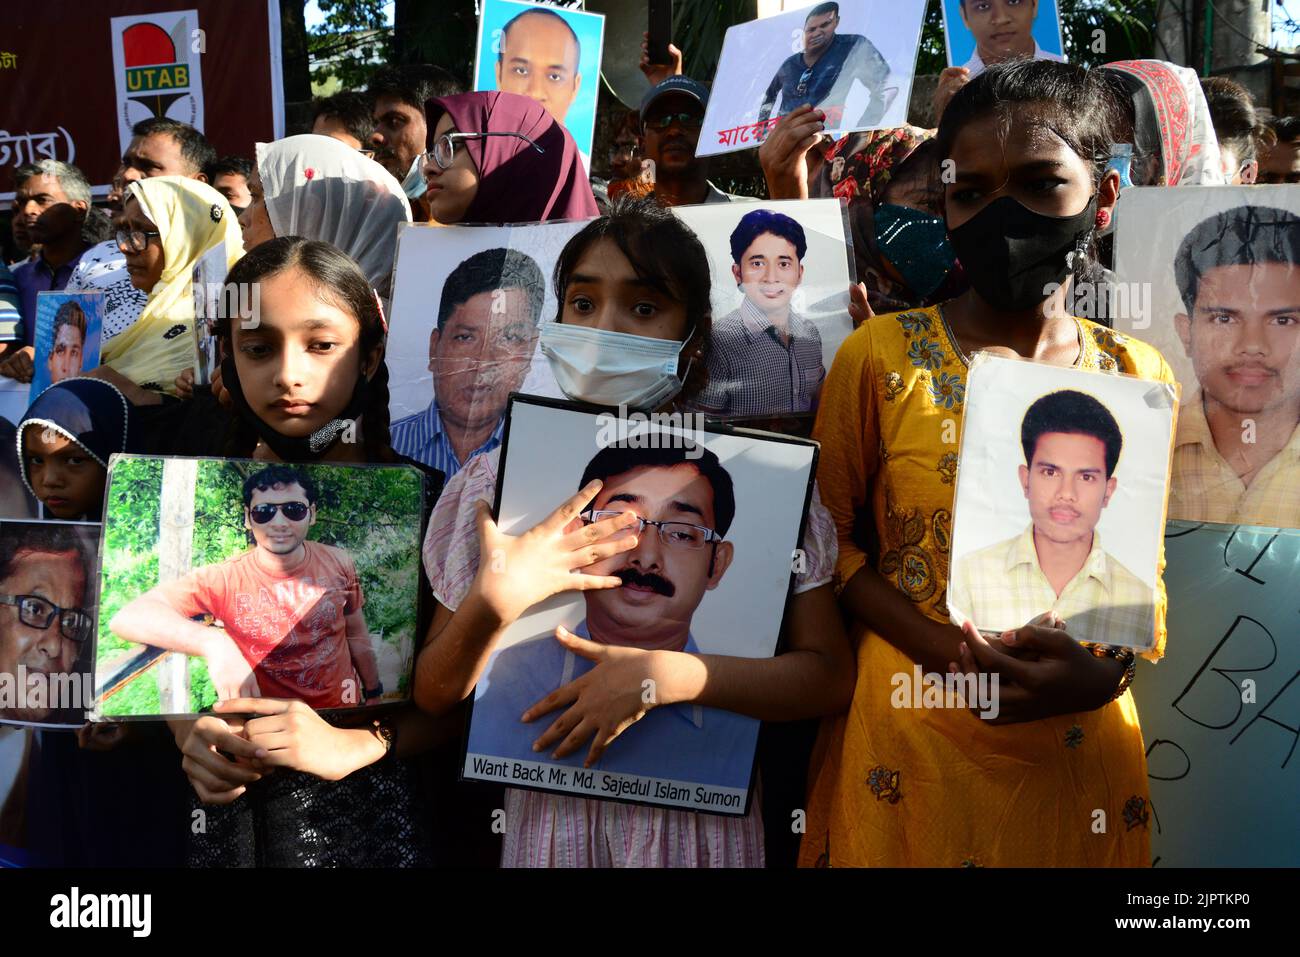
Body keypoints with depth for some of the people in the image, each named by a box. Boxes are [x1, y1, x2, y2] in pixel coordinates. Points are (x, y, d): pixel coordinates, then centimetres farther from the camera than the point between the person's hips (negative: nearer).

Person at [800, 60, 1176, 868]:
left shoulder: (1142, 378, 2)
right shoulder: (881, 355, -6)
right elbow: (833, 535, -3)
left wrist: (1107, 673, -11)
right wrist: (947, 652, -17)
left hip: (1088, 754, 3)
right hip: (910, 747, -2)